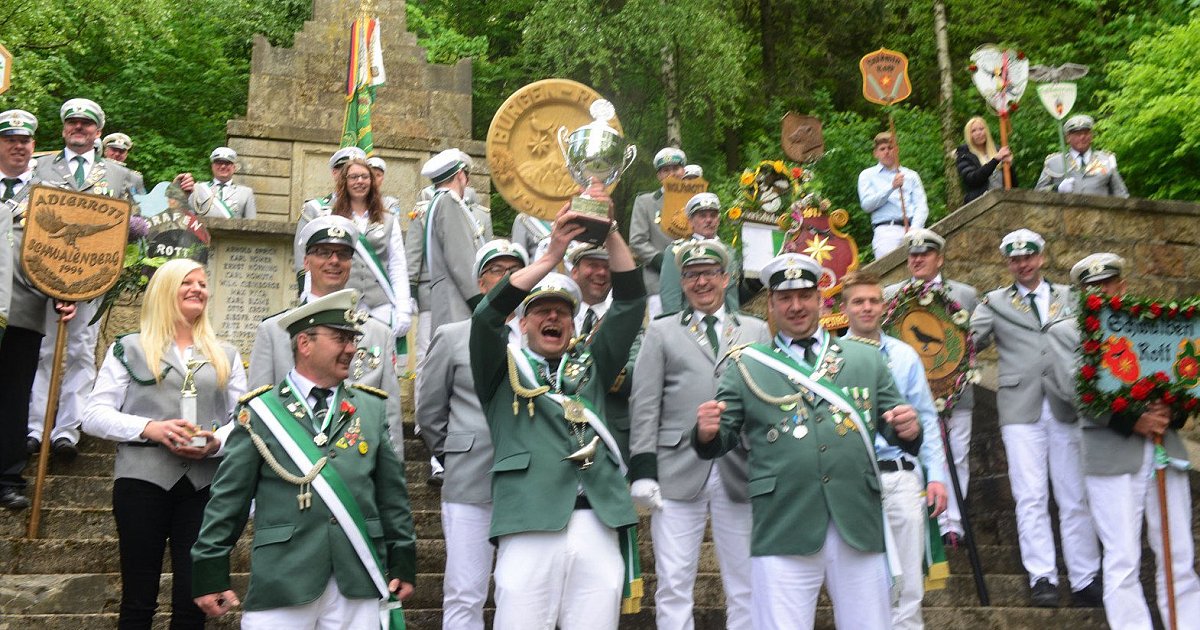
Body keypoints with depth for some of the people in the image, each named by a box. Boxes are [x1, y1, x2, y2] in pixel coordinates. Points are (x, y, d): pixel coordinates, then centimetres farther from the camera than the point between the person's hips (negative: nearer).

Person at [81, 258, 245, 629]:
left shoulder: (226, 356, 16)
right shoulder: (129, 348, 9)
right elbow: (94, 416, 3)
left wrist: (217, 442, -11)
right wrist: (150, 428, -13)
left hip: (205, 484, 2)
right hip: (143, 481, -2)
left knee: (193, 600, 2)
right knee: (138, 599, 3)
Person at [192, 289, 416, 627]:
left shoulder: (371, 408, 10)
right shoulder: (261, 411, 1)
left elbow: (392, 491, 11)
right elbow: (228, 497, 1)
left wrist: (403, 561, 9)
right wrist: (210, 571, -2)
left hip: (359, 587, 3)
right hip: (282, 584, -2)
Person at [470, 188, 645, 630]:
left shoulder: (591, 365, 21)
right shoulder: (503, 369, 14)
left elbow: (631, 301, 15)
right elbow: (487, 314, -3)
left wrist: (609, 230, 5)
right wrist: (552, 255, -9)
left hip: (599, 527, 3)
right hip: (530, 530, -3)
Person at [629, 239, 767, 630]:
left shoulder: (757, 331, 14)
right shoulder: (661, 332, 12)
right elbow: (645, 406, 5)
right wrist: (643, 470, -5)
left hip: (741, 473, 1)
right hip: (678, 473, -1)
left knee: (745, 586, 6)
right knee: (674, 584, 1)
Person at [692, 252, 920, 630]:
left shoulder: (866, 359, 13)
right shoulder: (746, 365, 8)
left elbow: (895, 427, 13)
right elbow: (719, 441, 6)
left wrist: (908, 429, -10)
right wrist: (707, 431, -16)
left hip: (859, 526, 2)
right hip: (781, 531, -2)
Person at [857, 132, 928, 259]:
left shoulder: (911, 175, 22)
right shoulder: (867, 175, 18)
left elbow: (921, 207, 11)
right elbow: (866, 205, 2)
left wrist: (914, 229, -8)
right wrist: (891, 187, -10)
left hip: (912, 229, 2)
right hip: (886, 230, -2)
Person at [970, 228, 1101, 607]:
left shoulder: (1067, 297, 16)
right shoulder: (995, 302, 11)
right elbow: (970, 340, -1)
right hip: (1021, 408, -1)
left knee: (1074, 498, 5)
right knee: (1031, 498, -3)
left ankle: (1085, 580, 11)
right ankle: (1042, 578, 2)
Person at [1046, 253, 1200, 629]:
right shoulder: (1065, 332, 8)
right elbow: (1076, 390, -5)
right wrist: (1131, 420, -14)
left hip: (1165, 450, 3)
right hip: (1111, 455, -3)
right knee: (1123, 561, -4)